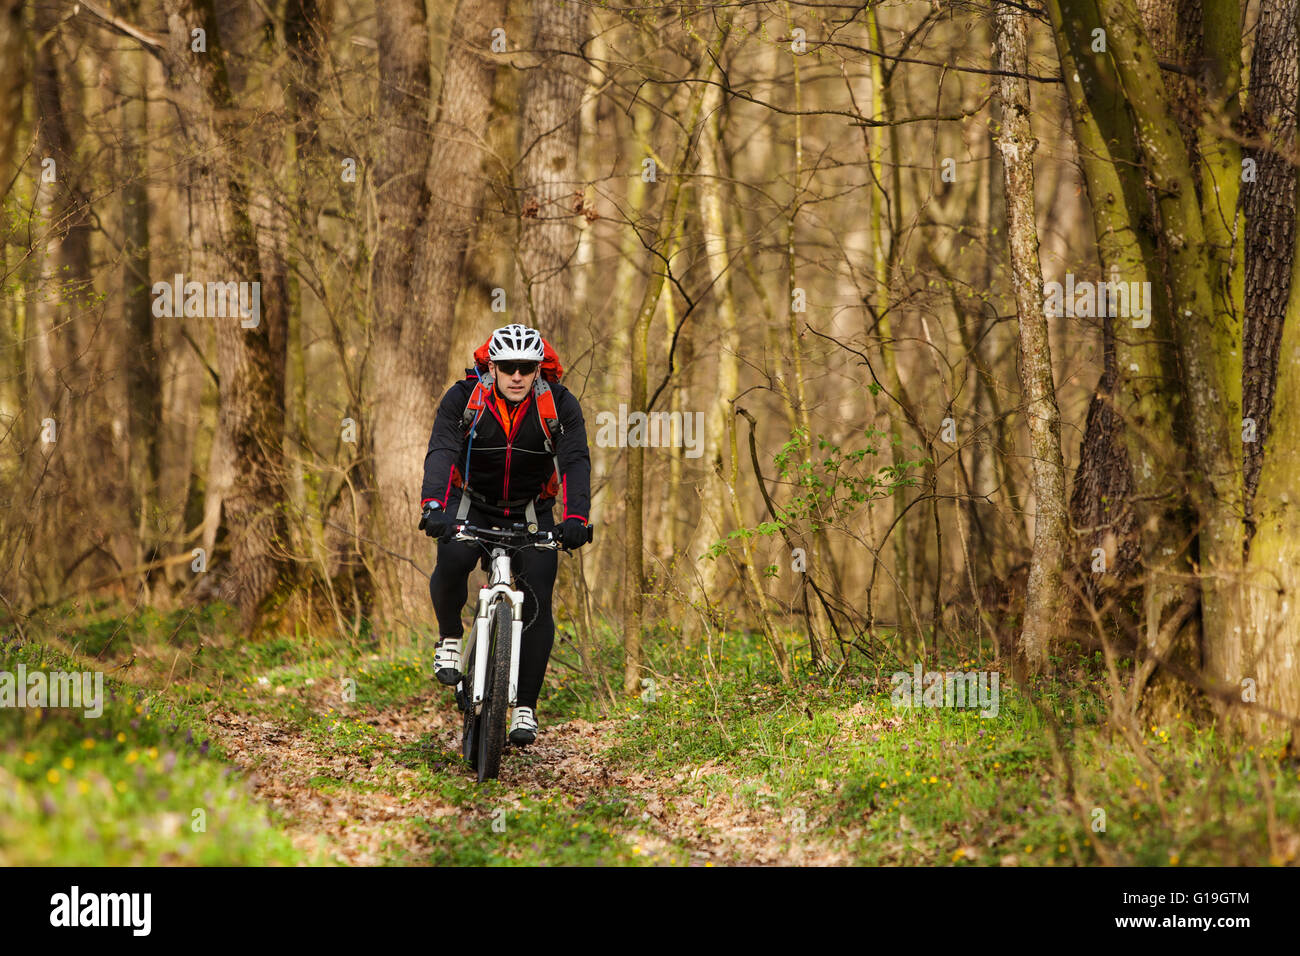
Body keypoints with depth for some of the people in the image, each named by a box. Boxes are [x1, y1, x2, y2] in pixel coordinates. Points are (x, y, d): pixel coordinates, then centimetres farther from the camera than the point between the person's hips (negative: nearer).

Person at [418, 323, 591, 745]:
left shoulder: (559, 405, -16)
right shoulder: (463, 398, -18)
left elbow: (575, 462, -26)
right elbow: (441, 452, -29)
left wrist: (575, 519, -43)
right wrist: (433, 506, -47)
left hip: (531, 511, 1)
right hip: (472, 503, -1)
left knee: (536, 602, -13)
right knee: (452, 562, -31)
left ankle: (525, 708, -6)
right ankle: (450, 639, -3)